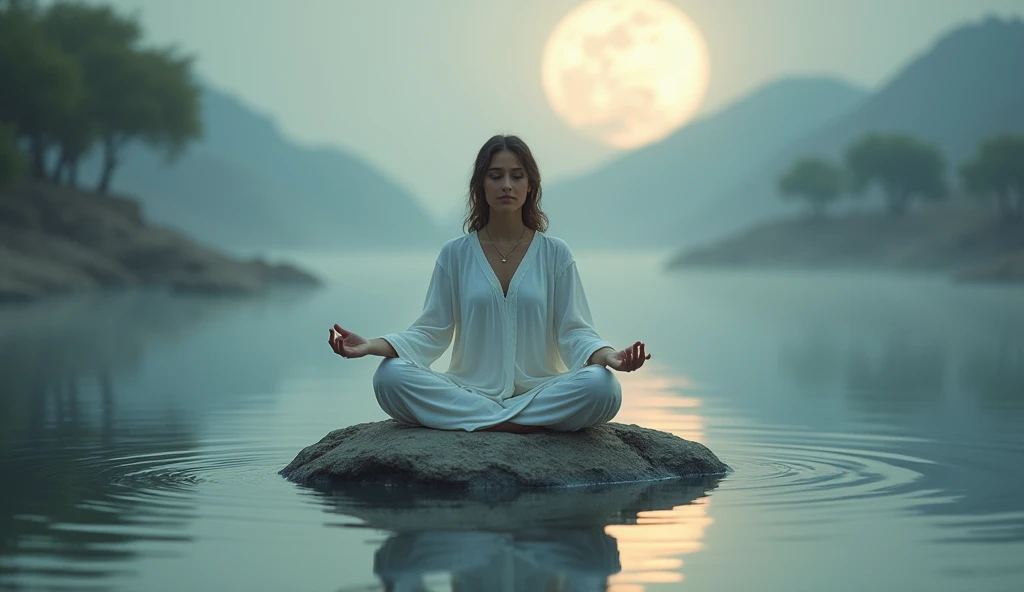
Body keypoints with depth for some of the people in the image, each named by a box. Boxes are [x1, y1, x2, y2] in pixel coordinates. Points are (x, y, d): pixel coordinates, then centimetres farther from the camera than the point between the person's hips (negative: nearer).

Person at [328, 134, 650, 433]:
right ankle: (529, 426, -27)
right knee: (390, 377, -28)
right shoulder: (455, 254, 8)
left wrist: (608, 355, -20)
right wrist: (373, 346, -14)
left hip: (539, 391, 0)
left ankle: (484, 421, -22)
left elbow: (574, 331, 2)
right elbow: (431, 331, 4)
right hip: (468, 390, 1)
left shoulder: (555, 254, 6)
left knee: (602, 387, -31)